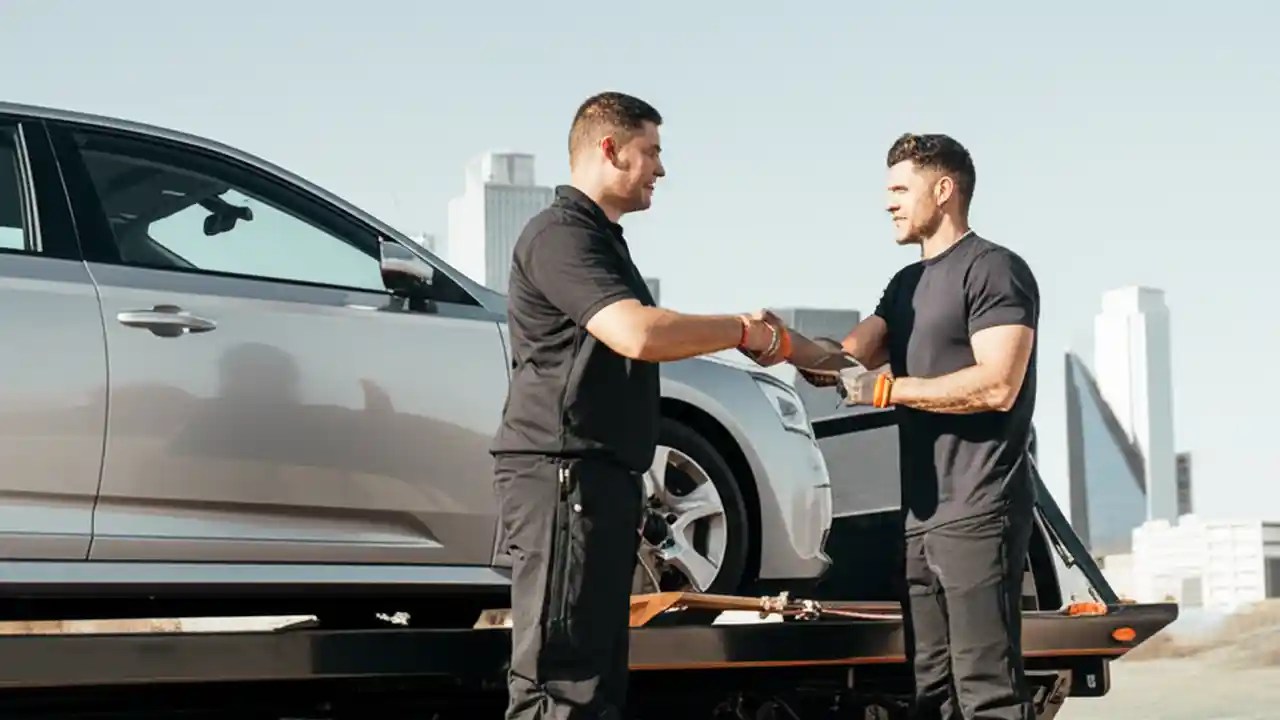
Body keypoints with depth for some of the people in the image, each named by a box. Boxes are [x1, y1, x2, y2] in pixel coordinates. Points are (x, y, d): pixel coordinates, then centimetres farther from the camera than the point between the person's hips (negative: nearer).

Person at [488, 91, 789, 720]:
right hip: (562, 475, -11)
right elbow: (637, 333, -26)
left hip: (603, 478, 11)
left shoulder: (600, 237, 22)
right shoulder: (560, 233, -13)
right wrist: (742, 330, -14)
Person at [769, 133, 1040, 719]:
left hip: (976, 515, -8)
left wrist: (888, 389, -13)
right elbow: (850, 357, 9)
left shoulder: (995, 270, -5)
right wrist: (786, 343, -8)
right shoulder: (906, 284, 21)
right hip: (918, 517, 9)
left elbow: (997, 386, -17)